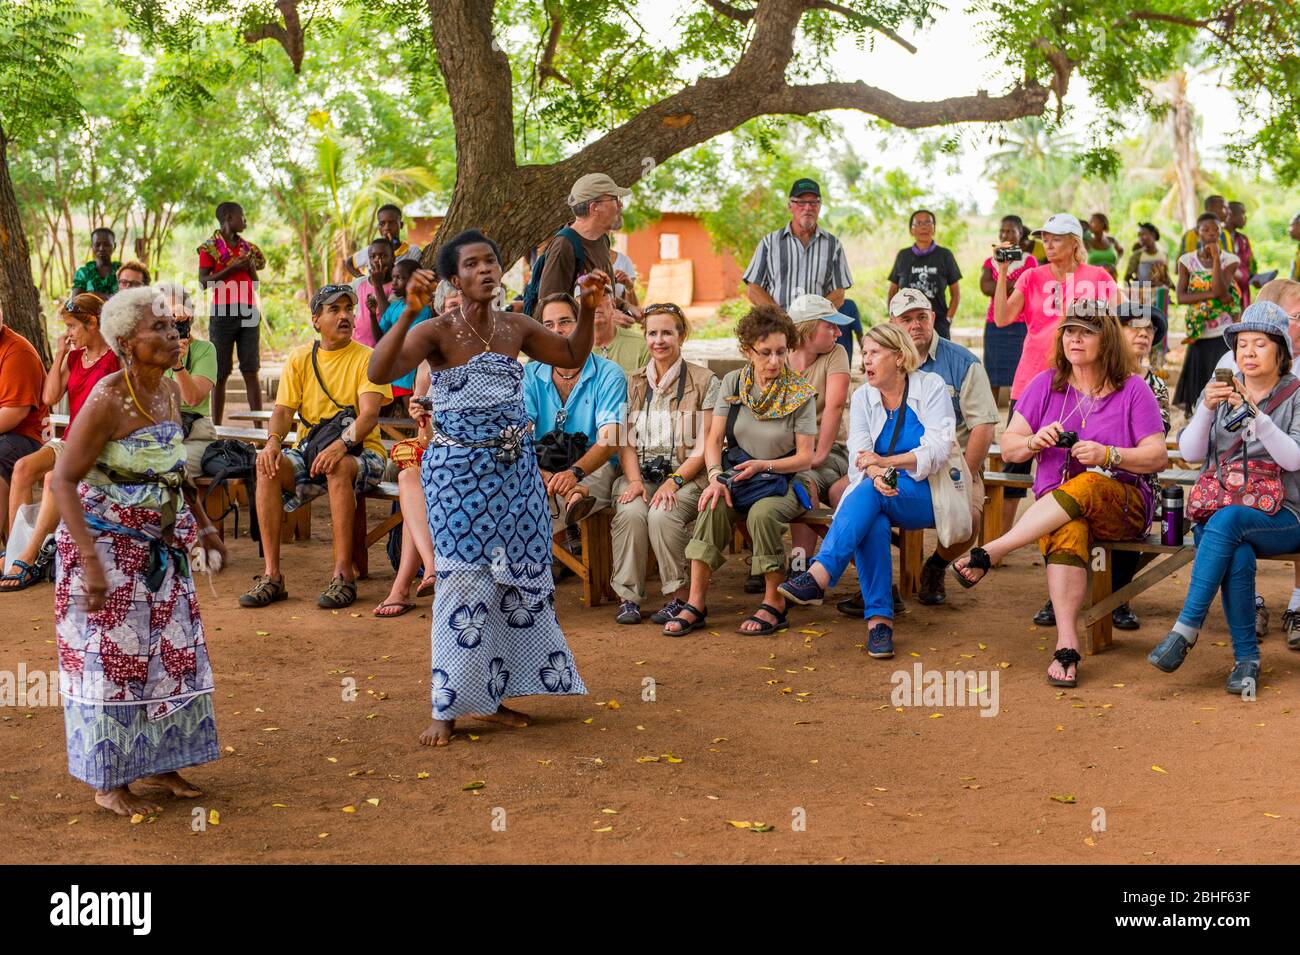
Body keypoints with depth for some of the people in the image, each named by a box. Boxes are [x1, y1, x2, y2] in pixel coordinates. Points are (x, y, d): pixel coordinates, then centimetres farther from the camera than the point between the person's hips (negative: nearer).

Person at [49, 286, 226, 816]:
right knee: (111, 659, 1)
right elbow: (64, 481, -23)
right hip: (108, 547, -7)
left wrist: (202, 525, 14)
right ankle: (110, 782, 13)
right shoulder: (107, 400, -20)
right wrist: (91, 561, -29)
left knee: (169, 654, 11)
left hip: (160, 546, 8)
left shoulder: (170, 391, 3)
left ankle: (156, 764, 25)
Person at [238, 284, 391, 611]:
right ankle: (271, 575, -25)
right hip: (309, 450, 4)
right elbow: (283, 410, 1)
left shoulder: (366, 358, -3)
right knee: (268, 466, -26)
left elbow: (369, 414, -15)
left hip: (361, 452, -3)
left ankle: (344, 575, -32)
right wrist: (273, 442, -21)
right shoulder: (299, 358, 9)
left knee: (339, 467, -38)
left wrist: (341, 444, -34)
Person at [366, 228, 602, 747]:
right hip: (459, 470, -5)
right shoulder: (437, 332, -11)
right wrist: (409, 312, -35)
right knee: (464, 582, -4)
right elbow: (379, 372, -26)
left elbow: (574, 355, 19)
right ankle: (447, 707, 9)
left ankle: (490, 696, 24)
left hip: (516, 467, 6)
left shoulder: (516, 327, 5)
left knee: (517, 578, 9)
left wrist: (587, 308, 4)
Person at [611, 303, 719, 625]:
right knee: (630, 512, -29)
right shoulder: (633, 383, 15)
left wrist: (674, 481, -16)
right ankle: (628, 597, -22)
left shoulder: (704, 381, 4)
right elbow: (625, 441, 10)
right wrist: (635, 480, -9)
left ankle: (681, 596, -18)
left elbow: (704, 445, -2)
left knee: (662, 514, -33)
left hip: (685, 475, -3)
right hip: (639, 473, 3)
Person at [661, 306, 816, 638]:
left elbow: (805, 457, -7)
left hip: (784, 480, -3)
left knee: (762, 513, -35)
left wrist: (763, 465, -22)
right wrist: (716, 477, -20)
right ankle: (696, 605, -26)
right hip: (738, 475, 3)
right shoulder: (732, 383, 2)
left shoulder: (800, 393, -7)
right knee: (713, 507, -30)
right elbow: (713, 440, -1)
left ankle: (774, 606, -18)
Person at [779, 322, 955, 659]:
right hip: (878, 494, 3)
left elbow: (937, 451, -10)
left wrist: (886, 462, -22)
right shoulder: (863, 396, 11)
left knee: (870, 493, -35)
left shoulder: (931, 387, 0)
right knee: (871, 524, -34)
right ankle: (879, 619, -36)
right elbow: (860, 451, -3)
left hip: (926, 496, -3)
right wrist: (876, 473, -27)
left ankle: (818, 576, -49)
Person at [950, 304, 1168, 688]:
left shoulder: (1132, 389, 4)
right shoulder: (1046, 384, 12)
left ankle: (989, 554, -35)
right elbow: (1008, 446, 10)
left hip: (1123, 504, -1)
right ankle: (1066, 645, -44)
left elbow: (1158, 456, -2)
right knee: (1069, 532, -37)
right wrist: (1035, 442, -13)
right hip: (1054, 505, 1)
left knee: (1086, 487, -38)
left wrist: (1107, 455, -19)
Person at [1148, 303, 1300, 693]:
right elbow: (1190, 452, 1)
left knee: (1226, 520, -35)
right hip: (1217, 512, 2)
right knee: (1238, 554, -32)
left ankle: (1186, 628, -34)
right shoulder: (1220, 390, 13)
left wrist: (1254, 414, -23)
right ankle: (1246, 658, -24)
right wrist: (1207, 409, -16)